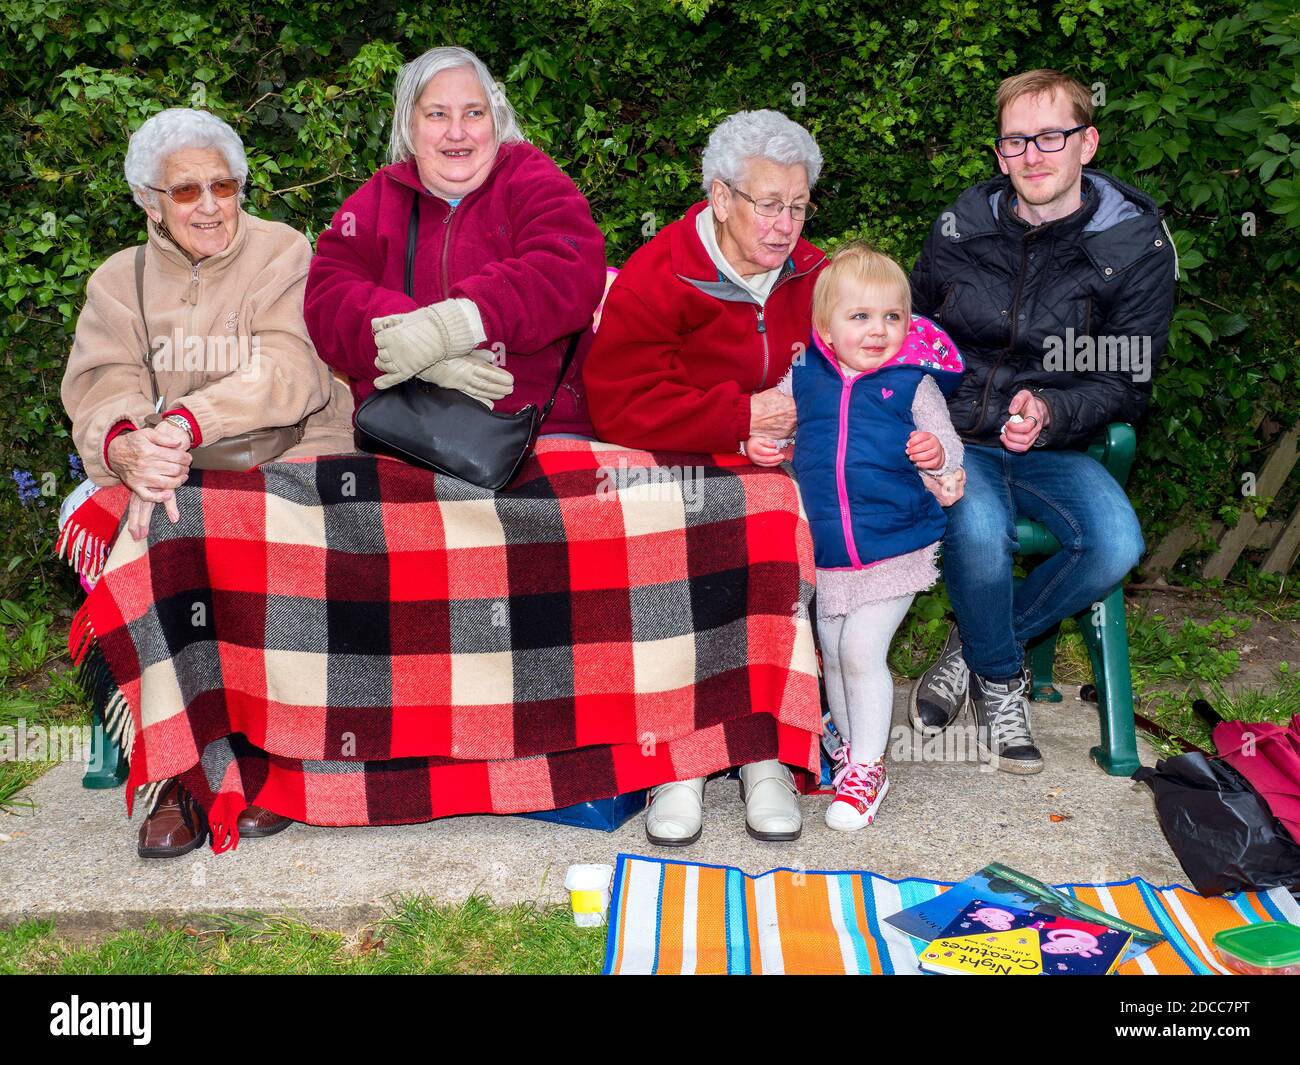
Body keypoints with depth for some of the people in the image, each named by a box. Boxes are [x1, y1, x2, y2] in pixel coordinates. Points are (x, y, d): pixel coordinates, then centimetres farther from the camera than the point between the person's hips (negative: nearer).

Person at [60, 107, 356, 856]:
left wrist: (187, 423, -31)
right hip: (169, 481, 3)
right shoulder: (120, 281, 13)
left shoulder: (283, 254, 4)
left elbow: (288, 373, -14)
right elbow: (101, 388, -5)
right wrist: (127, 446, -30)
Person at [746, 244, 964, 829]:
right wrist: (757, 443, -10)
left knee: (862, 651, -8)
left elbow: (949, 447, 1)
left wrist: (938, 455, -22)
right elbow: (774, 427, 12)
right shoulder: (803, 379, 1)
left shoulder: (913, 383, -4)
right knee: (833, 655, 17)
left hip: (893, 549, -3)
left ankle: (867, 767, 10)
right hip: (824, 550, 4)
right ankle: (850, 743, 41)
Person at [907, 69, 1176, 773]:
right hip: (954, 436, 0)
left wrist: (1052, 414, -21)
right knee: (979, 529, -33)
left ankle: (972, 649, -3)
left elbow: (1125, 383, -1)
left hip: (1052, 447, 1)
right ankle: (999, 681, -3)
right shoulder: (962, 227, 3)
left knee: (1116, 544, -28)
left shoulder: (1137, 246, -2)